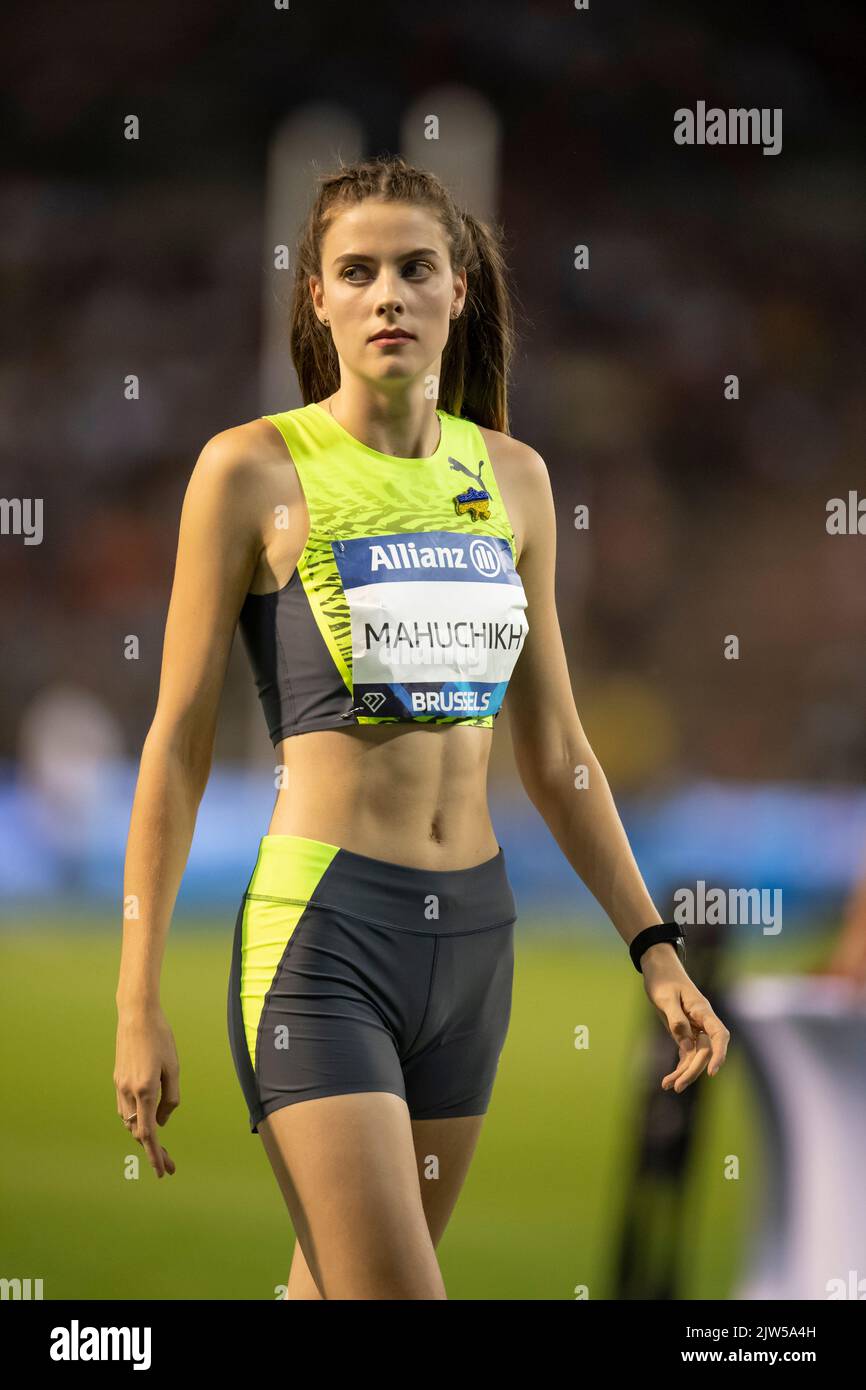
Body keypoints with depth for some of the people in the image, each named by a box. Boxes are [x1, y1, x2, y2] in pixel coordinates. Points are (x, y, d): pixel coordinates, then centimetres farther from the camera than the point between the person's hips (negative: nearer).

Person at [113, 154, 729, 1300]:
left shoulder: (511, 477, 10)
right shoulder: (255, 472, -5)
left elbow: (554, 754, 17)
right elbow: (178, 744, -3)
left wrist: (654, 947, 11)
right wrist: (137, 1006, -6)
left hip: (473, 935, 5)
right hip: (319, 933, -5)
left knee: (340, 1290, 12)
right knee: (396, 1300, -15)